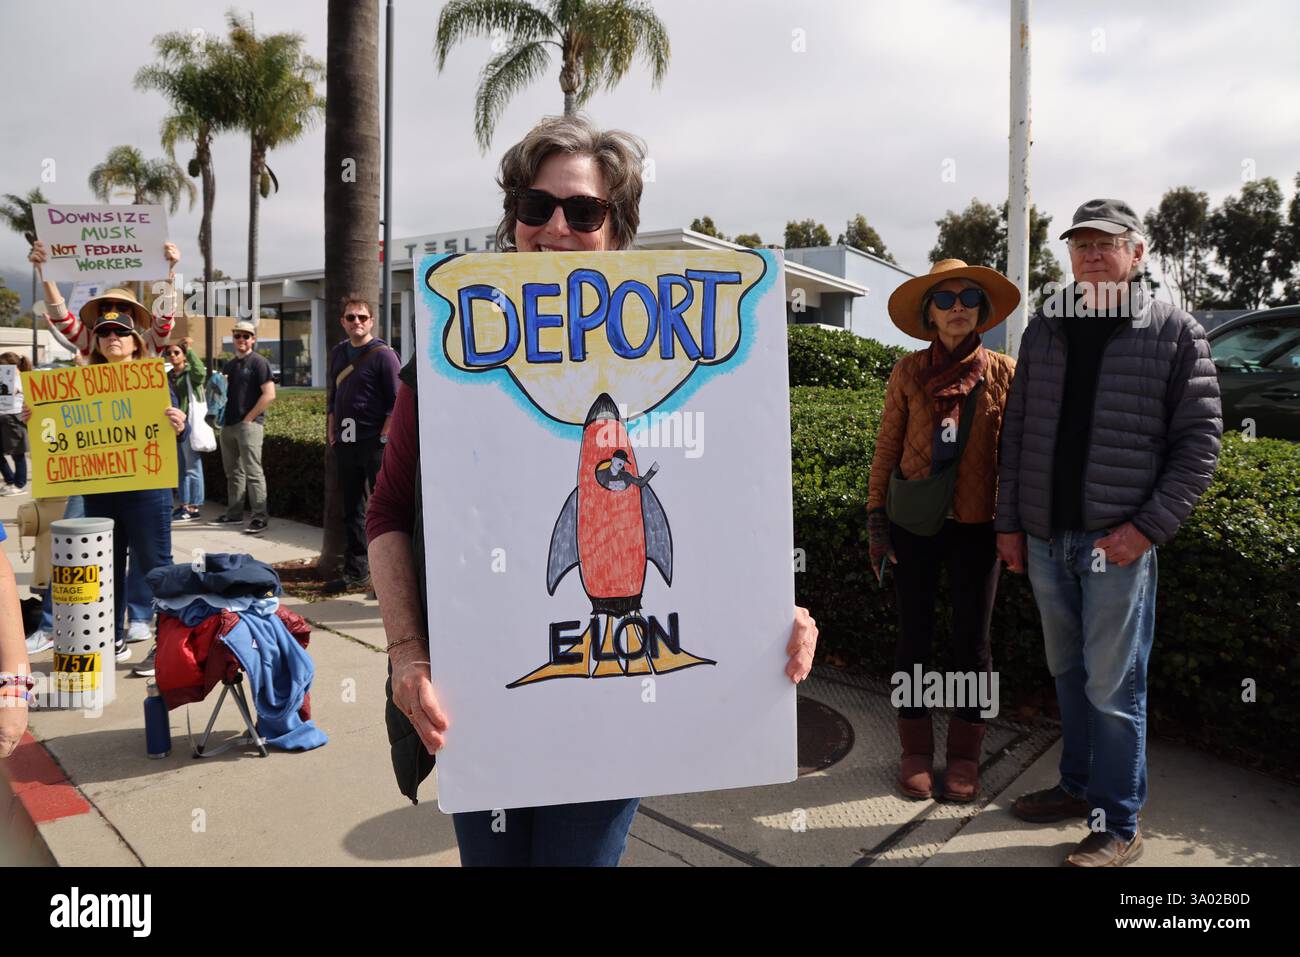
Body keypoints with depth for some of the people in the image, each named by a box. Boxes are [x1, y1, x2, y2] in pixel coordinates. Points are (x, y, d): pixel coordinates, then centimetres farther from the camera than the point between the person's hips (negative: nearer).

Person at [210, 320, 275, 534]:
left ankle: (259, 517, -9)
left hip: (249, 424, -8)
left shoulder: (258, 363, -4)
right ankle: (234, 513, 22)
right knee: (233, 472, 14)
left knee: (253, 472, -10)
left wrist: (249, 417, -12)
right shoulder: (229, 365, 18)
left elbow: (269, 394, -13)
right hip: (229, 424, 8)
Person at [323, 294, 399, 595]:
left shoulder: (383, 354, -6)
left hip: (375, 444, -7)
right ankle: (356, 574, 21)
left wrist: (383, 437, -15)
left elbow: (397, 401, -10)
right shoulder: (338, 353, 14)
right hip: (345, 444, 7)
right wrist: (331, 430, 13)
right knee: (352, 511, 12)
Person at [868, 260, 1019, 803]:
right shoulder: (908, 372, -2)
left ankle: (965, 756, 24)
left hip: (976, 525, 0)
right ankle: (915, 751, 23)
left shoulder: (1004, 372, -2)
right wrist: (876, 521, 0)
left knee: (972, 641, 7)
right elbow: (886, 449, 2)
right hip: (914, 522, 0)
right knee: (914, 636, 7)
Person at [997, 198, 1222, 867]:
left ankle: (1117, 826, 15)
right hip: (1045, 537, 5)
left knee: (1113, 686, 0)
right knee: (1067, 673, 17)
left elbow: (1199, 441, -4)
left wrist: (1149, 526, -13)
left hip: (1118, 541, -4)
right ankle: (1079, 785, 34)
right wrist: (1010, 521, 6)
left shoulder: (1175, 333, -2)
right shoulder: (1044, 329, 9)